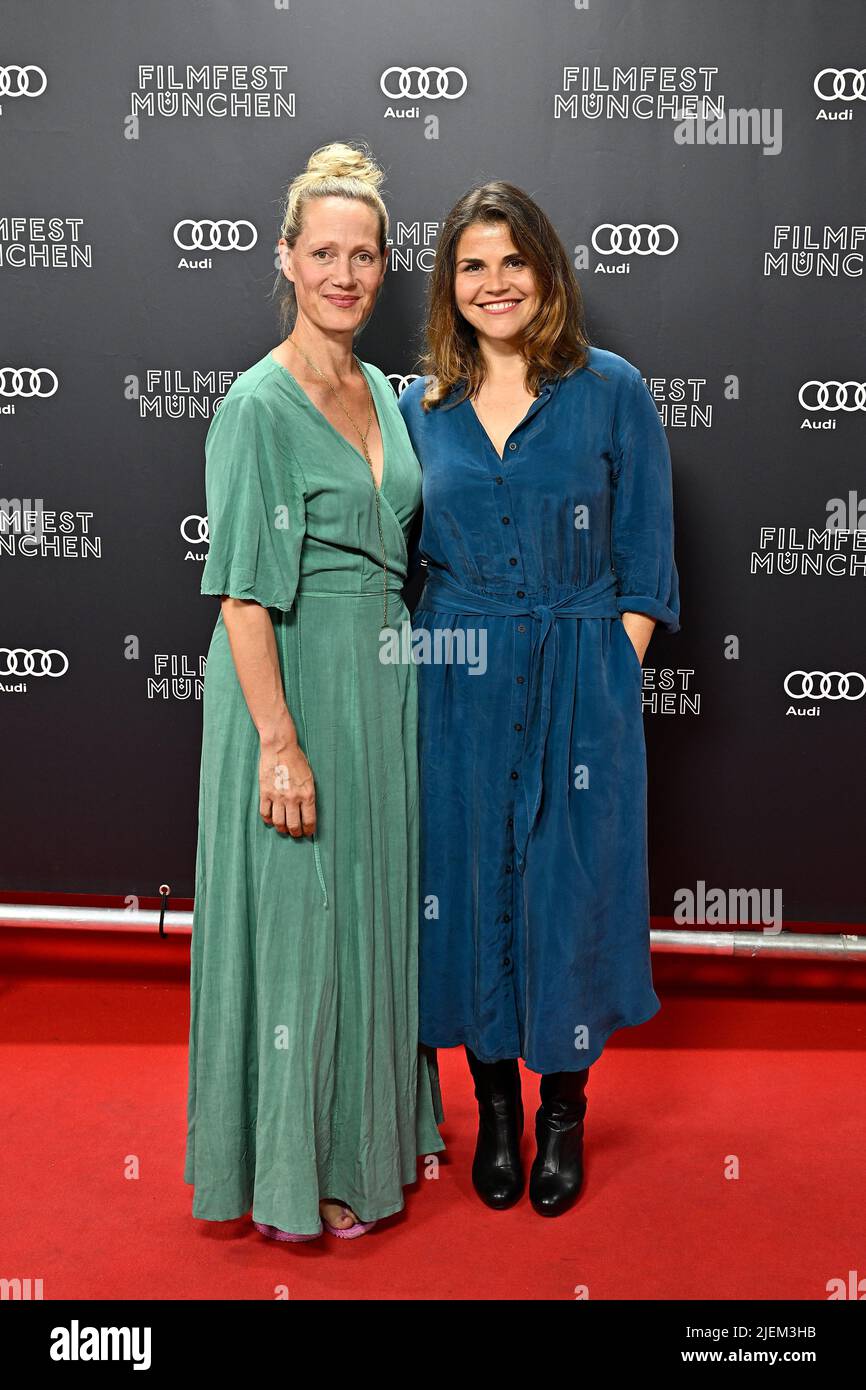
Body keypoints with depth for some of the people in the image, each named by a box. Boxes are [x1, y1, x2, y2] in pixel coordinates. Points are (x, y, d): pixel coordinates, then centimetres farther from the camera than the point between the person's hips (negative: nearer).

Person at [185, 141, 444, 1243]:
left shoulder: (381, 391, 11)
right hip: (295, 684, -7)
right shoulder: (259, 402, -12)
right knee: (296, 915, 2)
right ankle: (290, 1169, 21)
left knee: (374, 909, 16)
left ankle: (372, 1127, 35)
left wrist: (402, 681, 14)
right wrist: (280, 742, -21)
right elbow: (242, 591, -17)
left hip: (384, 684, 8)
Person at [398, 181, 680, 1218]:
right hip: (456, 688, 2)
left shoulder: (611, 391, 1)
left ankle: (564, 1111, 27)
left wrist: (605, 679, -7)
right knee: (471, 885, 8)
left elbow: (644, 559, 1)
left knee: (569, 888, 5)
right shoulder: (420, 406, 8)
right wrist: (427, 669, 2)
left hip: (580, 684, -2)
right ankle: (495, 1109, 29)